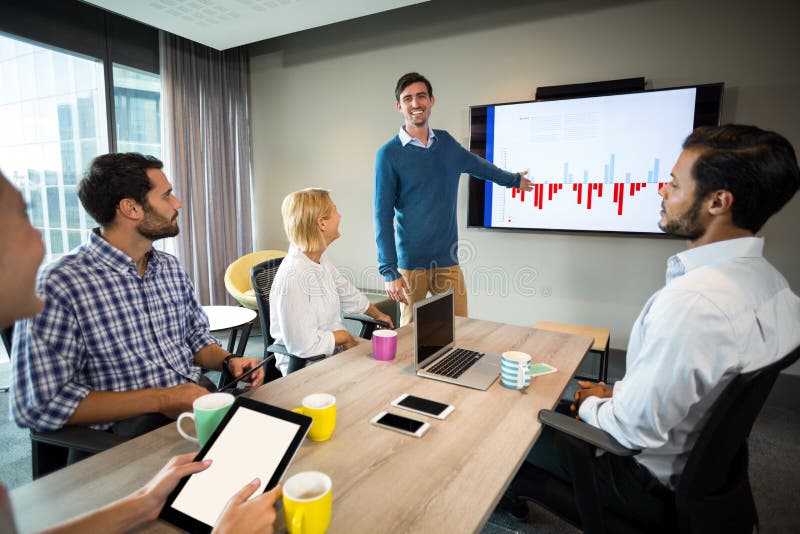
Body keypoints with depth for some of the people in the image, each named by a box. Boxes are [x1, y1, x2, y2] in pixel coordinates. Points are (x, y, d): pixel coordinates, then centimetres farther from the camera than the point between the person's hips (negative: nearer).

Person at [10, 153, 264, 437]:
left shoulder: (171, 267, 9)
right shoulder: (57, 285, -12)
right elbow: (38, 405, -14)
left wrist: (228, 360, -2)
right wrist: (160, 399, -18)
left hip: (200, 400, 7)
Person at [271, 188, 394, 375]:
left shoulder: (321, 259, 1)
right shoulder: (293, 276, -28)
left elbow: (347, 293, 20)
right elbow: (304, 346, -28)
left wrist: (377, 314, 34)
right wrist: (345, 336, -12)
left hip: (334, 351, 9)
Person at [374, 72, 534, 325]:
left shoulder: (446, 142, 8)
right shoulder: (389, 154, -6)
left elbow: (477, 164, 27)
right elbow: (383, 216, -9)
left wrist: (514, 179, 42)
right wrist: (389, 271, -15)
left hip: (448, 259, 4)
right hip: (411, 264, -4)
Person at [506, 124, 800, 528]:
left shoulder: (691, 301, -36)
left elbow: (636, 429, -29)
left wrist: (592, 405, -9)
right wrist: (617, 392, 5)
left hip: (655, 480, -8)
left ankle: (511, 495, 38)